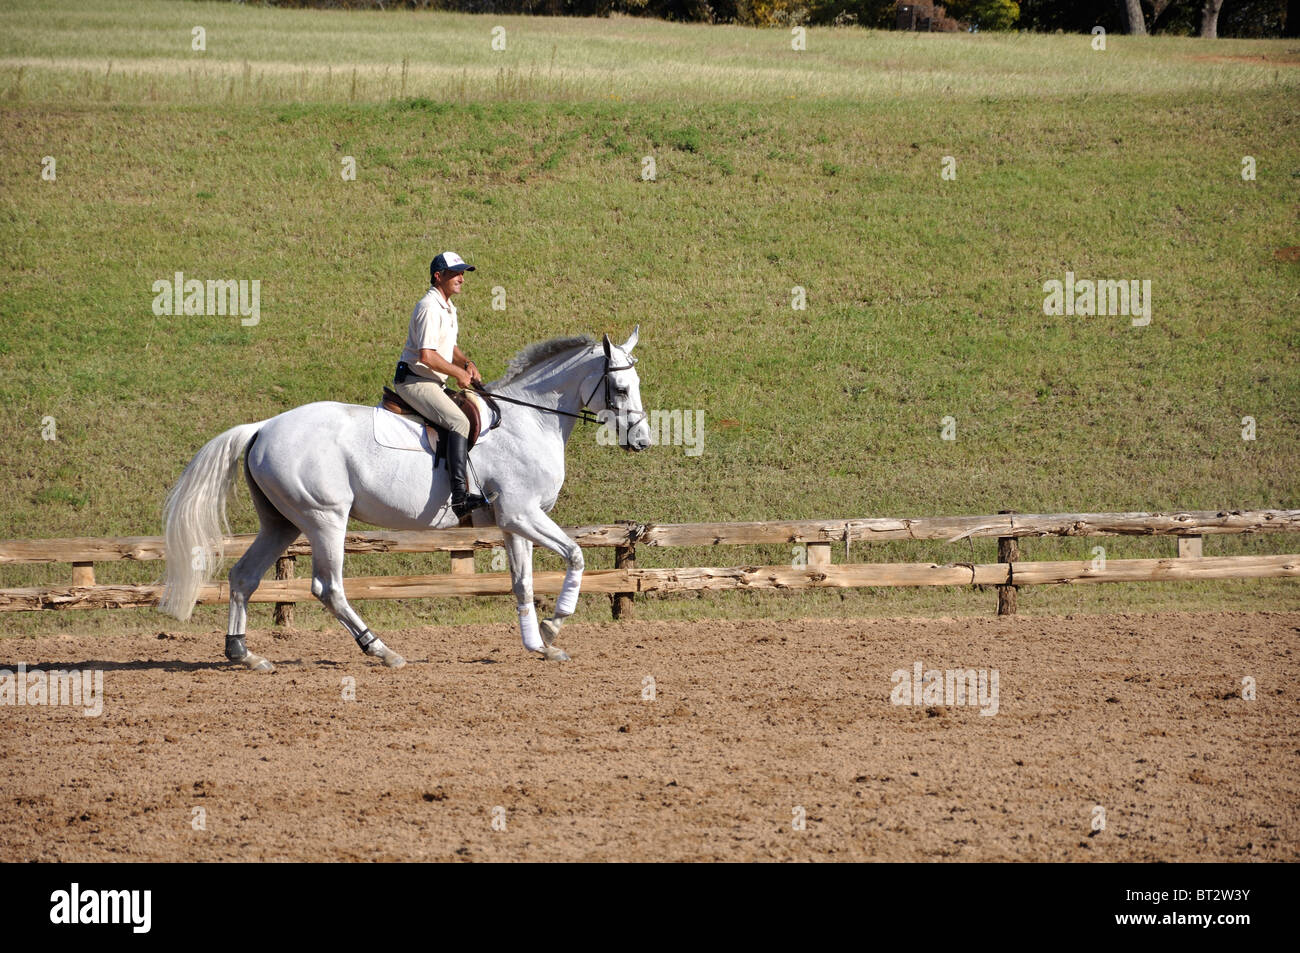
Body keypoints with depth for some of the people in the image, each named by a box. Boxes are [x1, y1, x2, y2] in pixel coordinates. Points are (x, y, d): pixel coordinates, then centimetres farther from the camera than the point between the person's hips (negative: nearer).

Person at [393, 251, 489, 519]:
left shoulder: (448, 308, 17)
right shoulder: (430, 307, -16)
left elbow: (448, 346, 29)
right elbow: (427, 355, -24)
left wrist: (466, 363, 9)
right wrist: (459, 373, -13)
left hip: (432, 383, 11)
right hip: (414, 381, -11)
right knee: (459, 422, -27)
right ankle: (460, 495, -40)